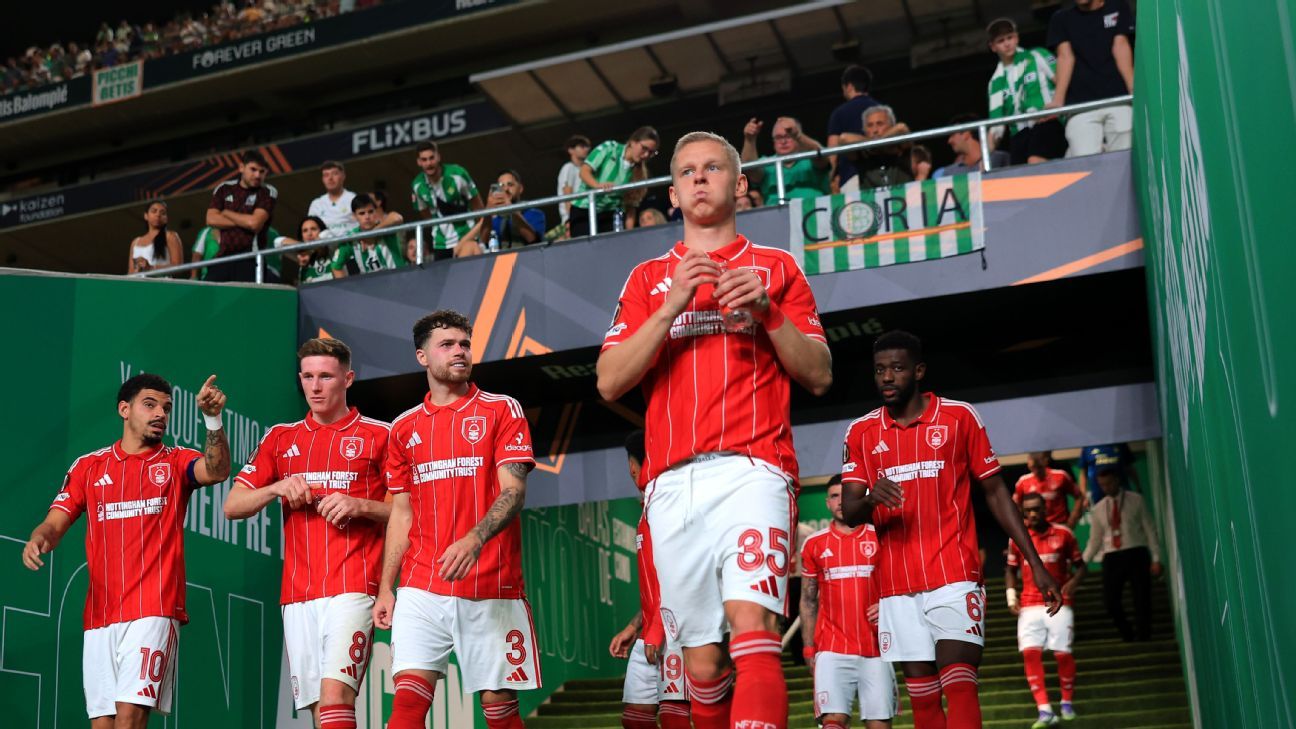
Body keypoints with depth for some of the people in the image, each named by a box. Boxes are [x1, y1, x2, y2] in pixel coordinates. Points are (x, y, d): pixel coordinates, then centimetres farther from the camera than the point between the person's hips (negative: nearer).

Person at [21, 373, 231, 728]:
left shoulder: (175, 462, 9)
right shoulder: (88, 466, 14)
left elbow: (216, 471, -12)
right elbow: (55, 523, 9)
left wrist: (213, 418, -27)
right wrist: (38, 539, -14)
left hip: (154, 611, -3)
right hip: (99, 615, 3)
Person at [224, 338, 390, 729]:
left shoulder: (378, 434, 5)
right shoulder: (280, 438, 16)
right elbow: (232, 506, 14)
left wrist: (360, 507, -12)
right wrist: (277, 488, -4)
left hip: (352, 586, -4)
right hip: (297, 593, 4)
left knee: (335, 692, -19)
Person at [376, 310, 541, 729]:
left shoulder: (502, 410, 3)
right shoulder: (405, 427, 13)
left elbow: (514, 491, -8)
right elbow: (402, 513, 17)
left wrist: (475, 539, -26)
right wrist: (385, 588, 10)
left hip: (492, 588, -2)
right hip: (420, 589, 2)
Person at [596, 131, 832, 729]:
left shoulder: (776, 268, 16)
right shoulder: (648, 278, 20)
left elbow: (819, 376, 11)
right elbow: (610, 382, 7)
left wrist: (767, 310, -5)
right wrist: (671, 307, -5)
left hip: (751, 470, -2)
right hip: (673, 482, 3)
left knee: (752, 628, -22)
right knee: (702, 659, 2)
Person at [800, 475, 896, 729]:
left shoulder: (880, 537, 6)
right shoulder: (814, 544, 9)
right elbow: (808, 601, 14)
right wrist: (809, 648, 9)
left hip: (876, 649, 0)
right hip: (832, 650, 0)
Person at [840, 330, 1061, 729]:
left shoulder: (960, 417, 4)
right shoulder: (861, 433, 9)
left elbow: (995, 491, 7)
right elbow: (849, 513, 5)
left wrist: (1036, 564, 2)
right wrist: (870, 498, -20)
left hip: (954, 575, -3)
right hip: (896, 586, 3)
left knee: (959, 689, -15)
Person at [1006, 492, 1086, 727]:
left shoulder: (1063, 533, -1)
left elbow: (1080, 565, 7)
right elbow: (1011, 569, 15)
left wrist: (1073, 583, -12)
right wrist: (1011, 595, 0)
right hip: (1029, 606, 1)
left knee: (1063, 653, -7)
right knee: (1030, 653, -14)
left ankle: (1067, 703, 19)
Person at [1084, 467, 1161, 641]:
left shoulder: (1136, 500, 4)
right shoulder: (1098, 509, 10)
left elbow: (1150, 529, 3)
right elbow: (1095, 540, 11)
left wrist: (1156, 559, -5)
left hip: (1136, 554, -2)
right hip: (1112, 557, 2)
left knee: (1142, 597, -1)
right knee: (1110, 600, -8)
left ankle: (1142, 636, 12)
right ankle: (1127, 635, 12)